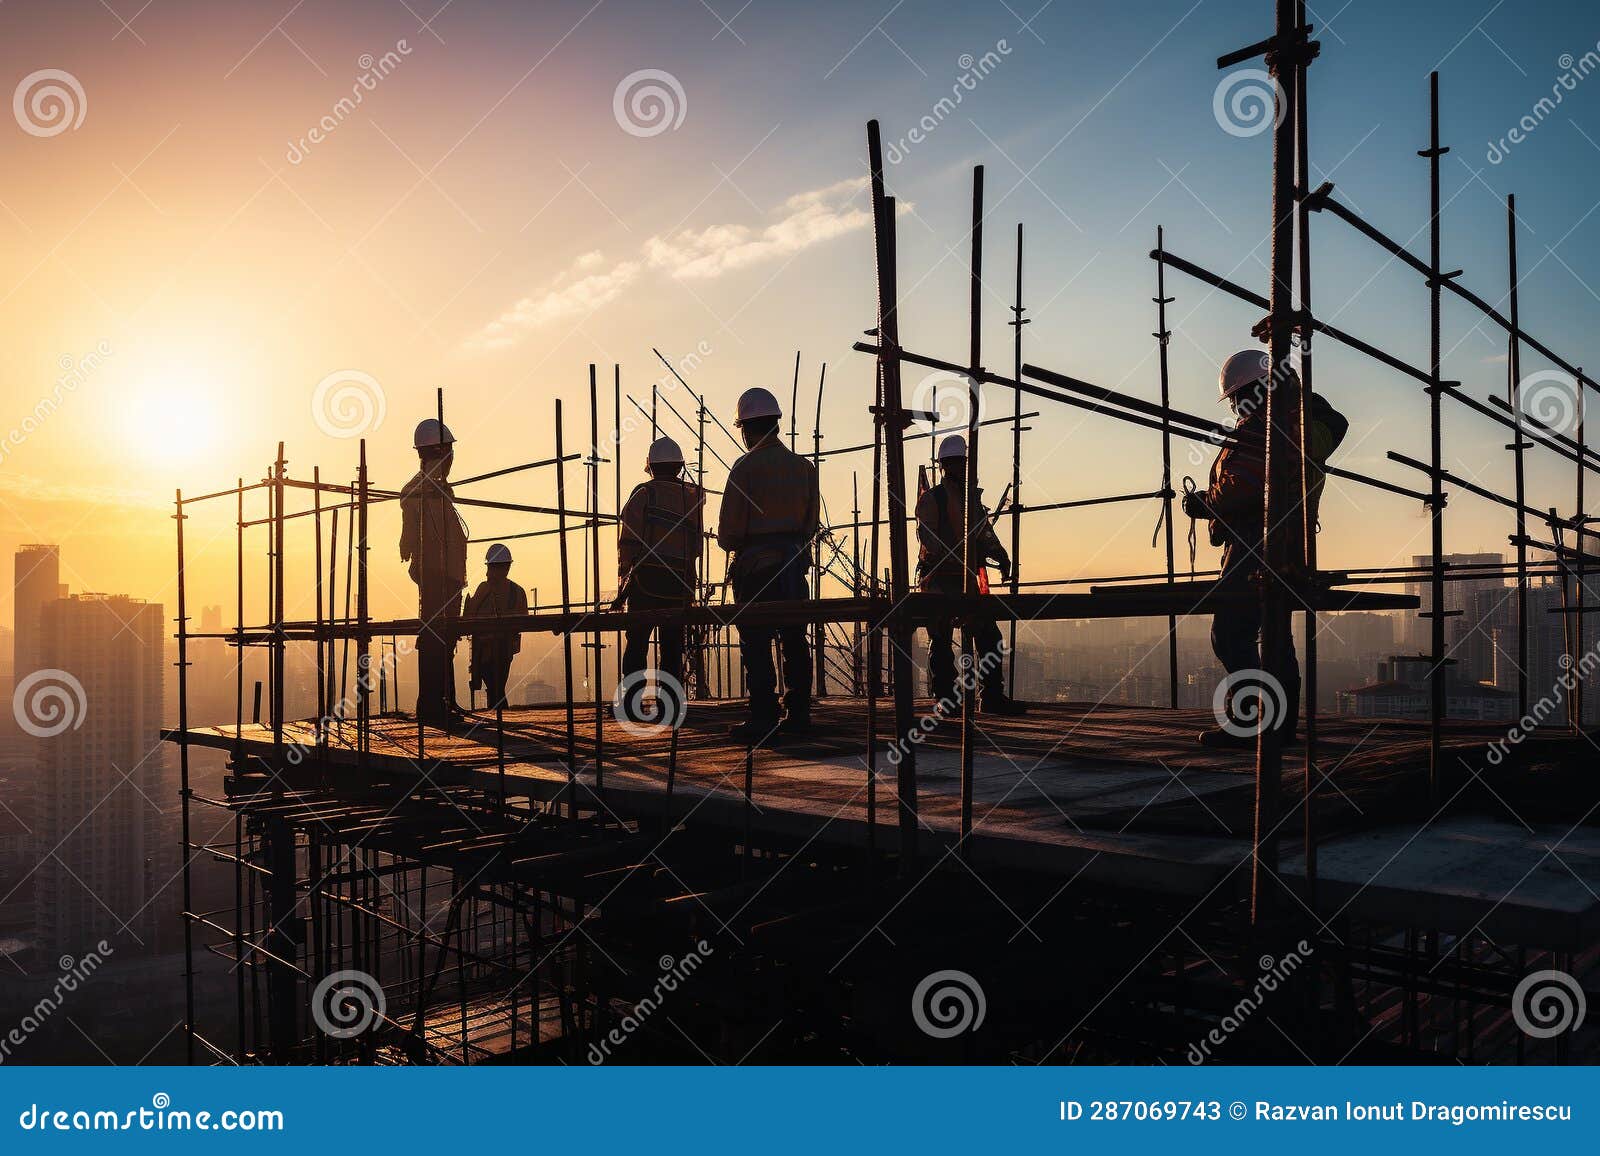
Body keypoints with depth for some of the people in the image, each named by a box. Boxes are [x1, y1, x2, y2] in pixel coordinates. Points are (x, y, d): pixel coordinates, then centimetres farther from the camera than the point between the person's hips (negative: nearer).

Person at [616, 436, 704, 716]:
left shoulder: (644, 493, 0)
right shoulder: (694, 496, 13)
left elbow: (628, 541, -5)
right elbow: (696, 545, 10)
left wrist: (622, 584, -2)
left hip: (646, 579, -3)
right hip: (682, 583, 3)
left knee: (637, 643, 1)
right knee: (672, 646, 8)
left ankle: (632, 702, -3)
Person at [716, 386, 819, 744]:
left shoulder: (746, 467, -10)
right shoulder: (804, 467, 8)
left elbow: (728, 533, -10)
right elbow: (812, 524, 12)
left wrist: (730, 541, 11)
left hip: (755, 566, -5)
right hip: (794, 566, 6)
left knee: (756, 644, -1)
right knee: (794, 641, 11)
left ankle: (763, 720, -1)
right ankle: (798, 714, 16)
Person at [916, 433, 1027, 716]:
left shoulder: (973, 497, 18)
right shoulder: (932, 498, -3)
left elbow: (985, 533, 21)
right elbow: (927, 536, -14)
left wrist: (1000, 556, 4)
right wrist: (950, 558, -29)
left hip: (968, 579, 7)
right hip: (940, 580, -6)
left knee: (988, 636, 3)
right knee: (941, 640, -1)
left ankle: (993, 696, 8)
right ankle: (944, 699, 6)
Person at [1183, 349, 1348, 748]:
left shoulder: (1256, 427, -14)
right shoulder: (1308, 423, 15)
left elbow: (1241, 489, -22)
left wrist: (1202, 503, -7)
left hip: (1254, 544, -10)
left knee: (1231, 634, -9)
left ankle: (1245, 725, -12)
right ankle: (1283, 723, 19)